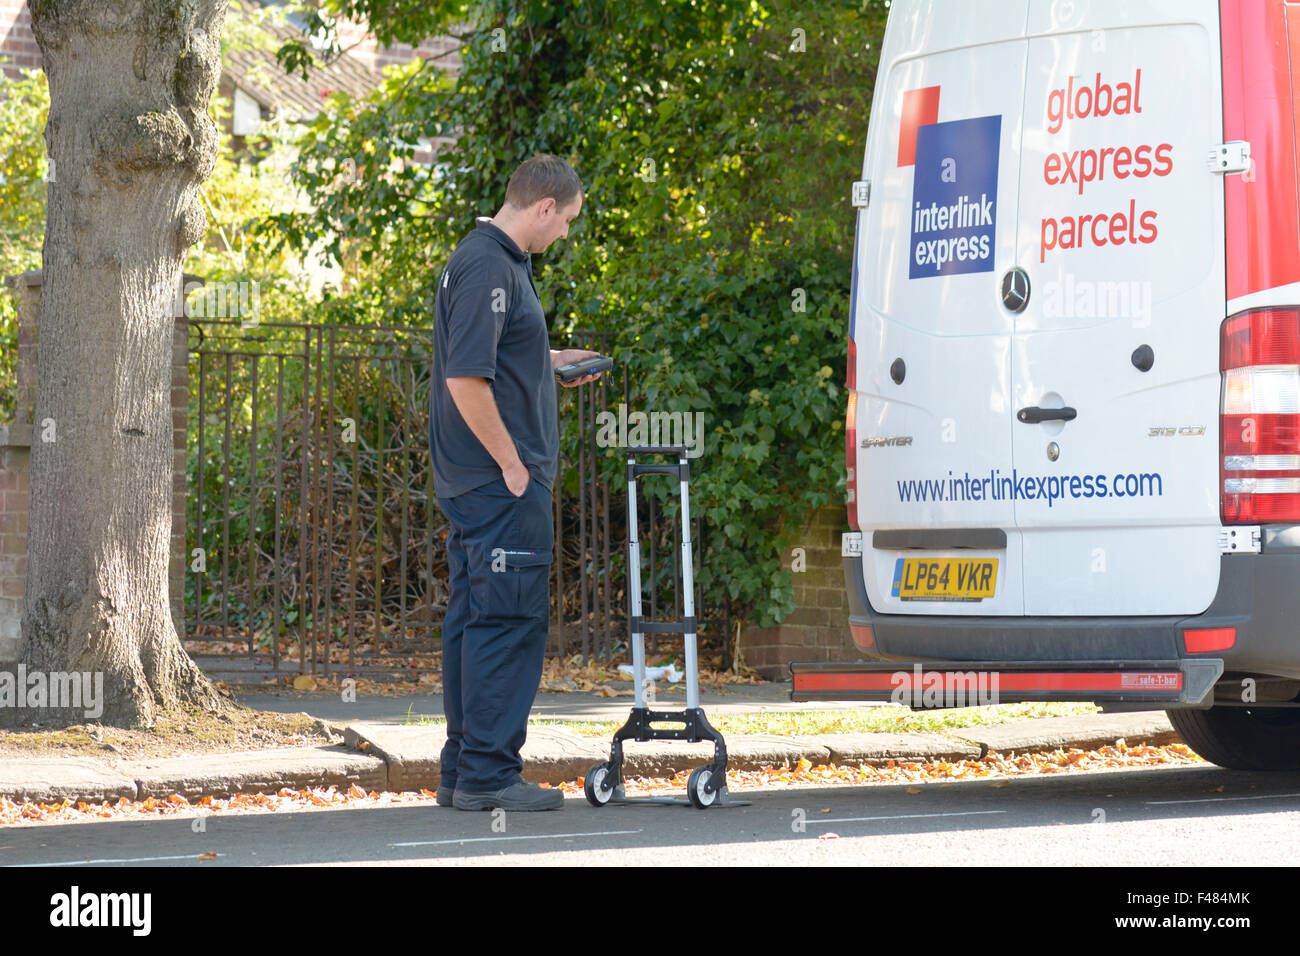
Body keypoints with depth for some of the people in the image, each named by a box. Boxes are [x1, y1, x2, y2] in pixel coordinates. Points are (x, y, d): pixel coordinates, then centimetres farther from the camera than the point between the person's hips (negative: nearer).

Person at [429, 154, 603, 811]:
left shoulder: (495, 261, 16)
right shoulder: (489, 269, -18)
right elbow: (466, 380, -24)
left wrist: (550, 361, 20)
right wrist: (512, 464, -18)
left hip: (478, 482, 11)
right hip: (501, 484, -11)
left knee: (475, 621, 12)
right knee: (508, 621, -7)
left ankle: (463, 772, 16)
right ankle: (488, 774, -5)